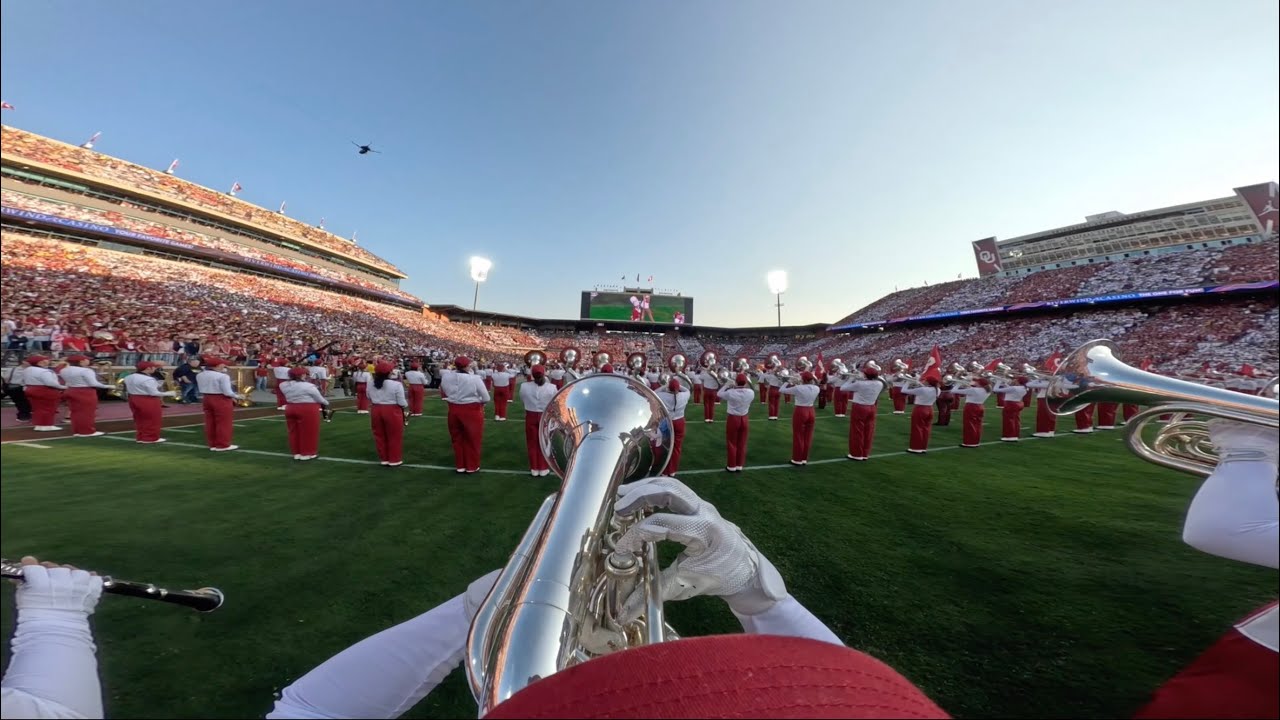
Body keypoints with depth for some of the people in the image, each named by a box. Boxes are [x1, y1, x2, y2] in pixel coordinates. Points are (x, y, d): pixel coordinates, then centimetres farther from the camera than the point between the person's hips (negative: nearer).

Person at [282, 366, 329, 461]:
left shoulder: (284, 386, 4)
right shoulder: (308, 386, -16)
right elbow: (319, 399, -10)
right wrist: (326, 403, 10)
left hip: (290, 409, 7)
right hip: (308, 411, -7)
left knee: (294, 432, 15)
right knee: (308, 432, 3)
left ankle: (296, 453, 22)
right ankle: (307, 453, 9)